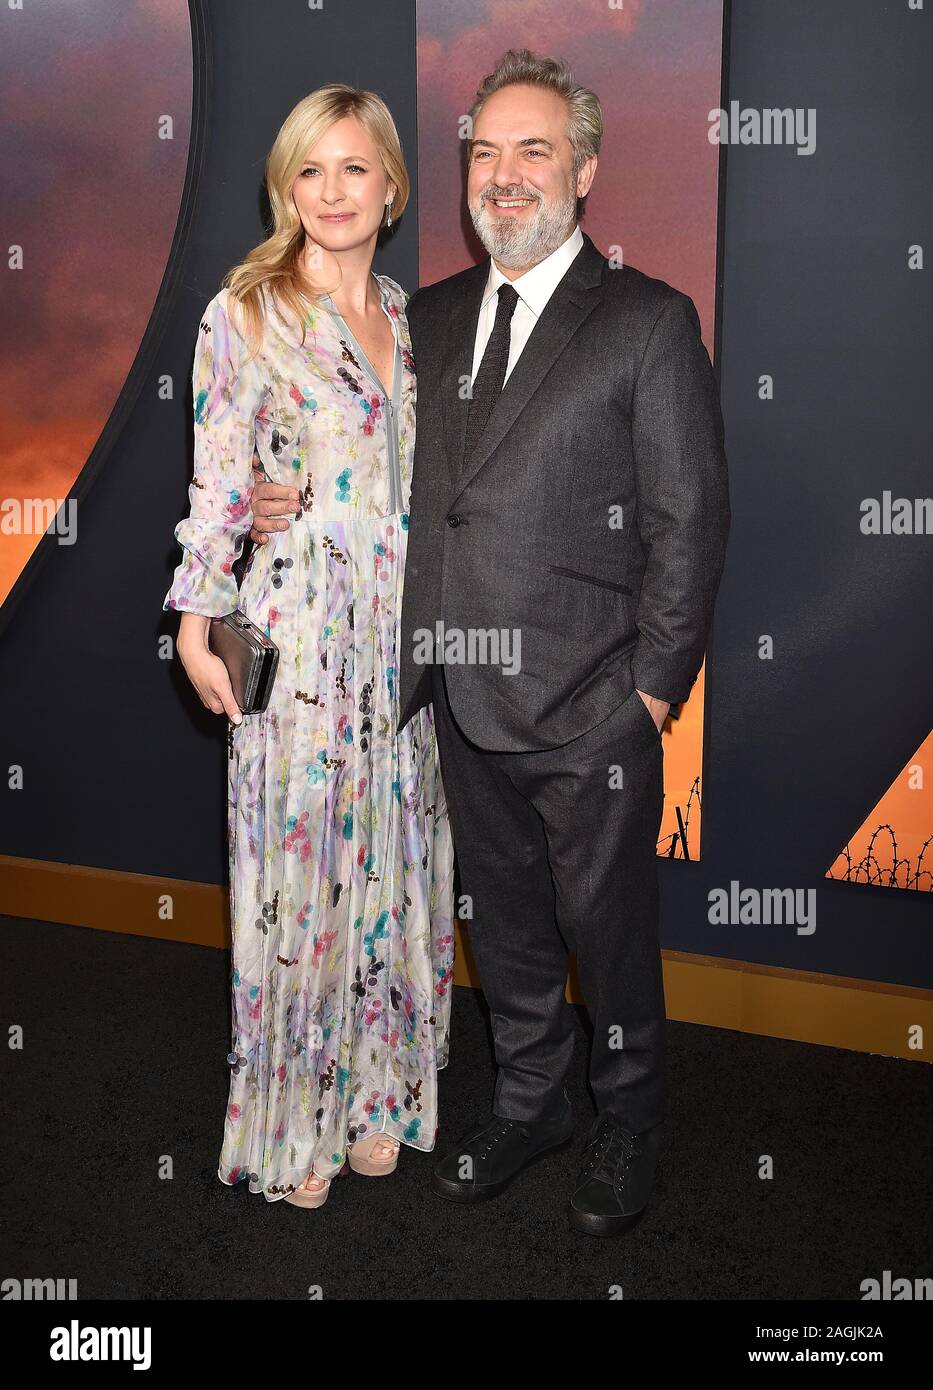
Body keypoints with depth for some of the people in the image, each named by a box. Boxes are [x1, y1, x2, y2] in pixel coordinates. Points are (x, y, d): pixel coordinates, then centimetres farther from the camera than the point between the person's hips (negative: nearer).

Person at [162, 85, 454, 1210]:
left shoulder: (408, 316, 12)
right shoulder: (245, 313, -3)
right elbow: (216, 479, -7)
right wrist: (196, 628, -10)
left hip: (405, 626, 5)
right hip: (297, 622, -5)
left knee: (393, 859, 11)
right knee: (297, 864, 2)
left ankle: (374, 1093, 29)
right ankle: (293, 1126, 21)